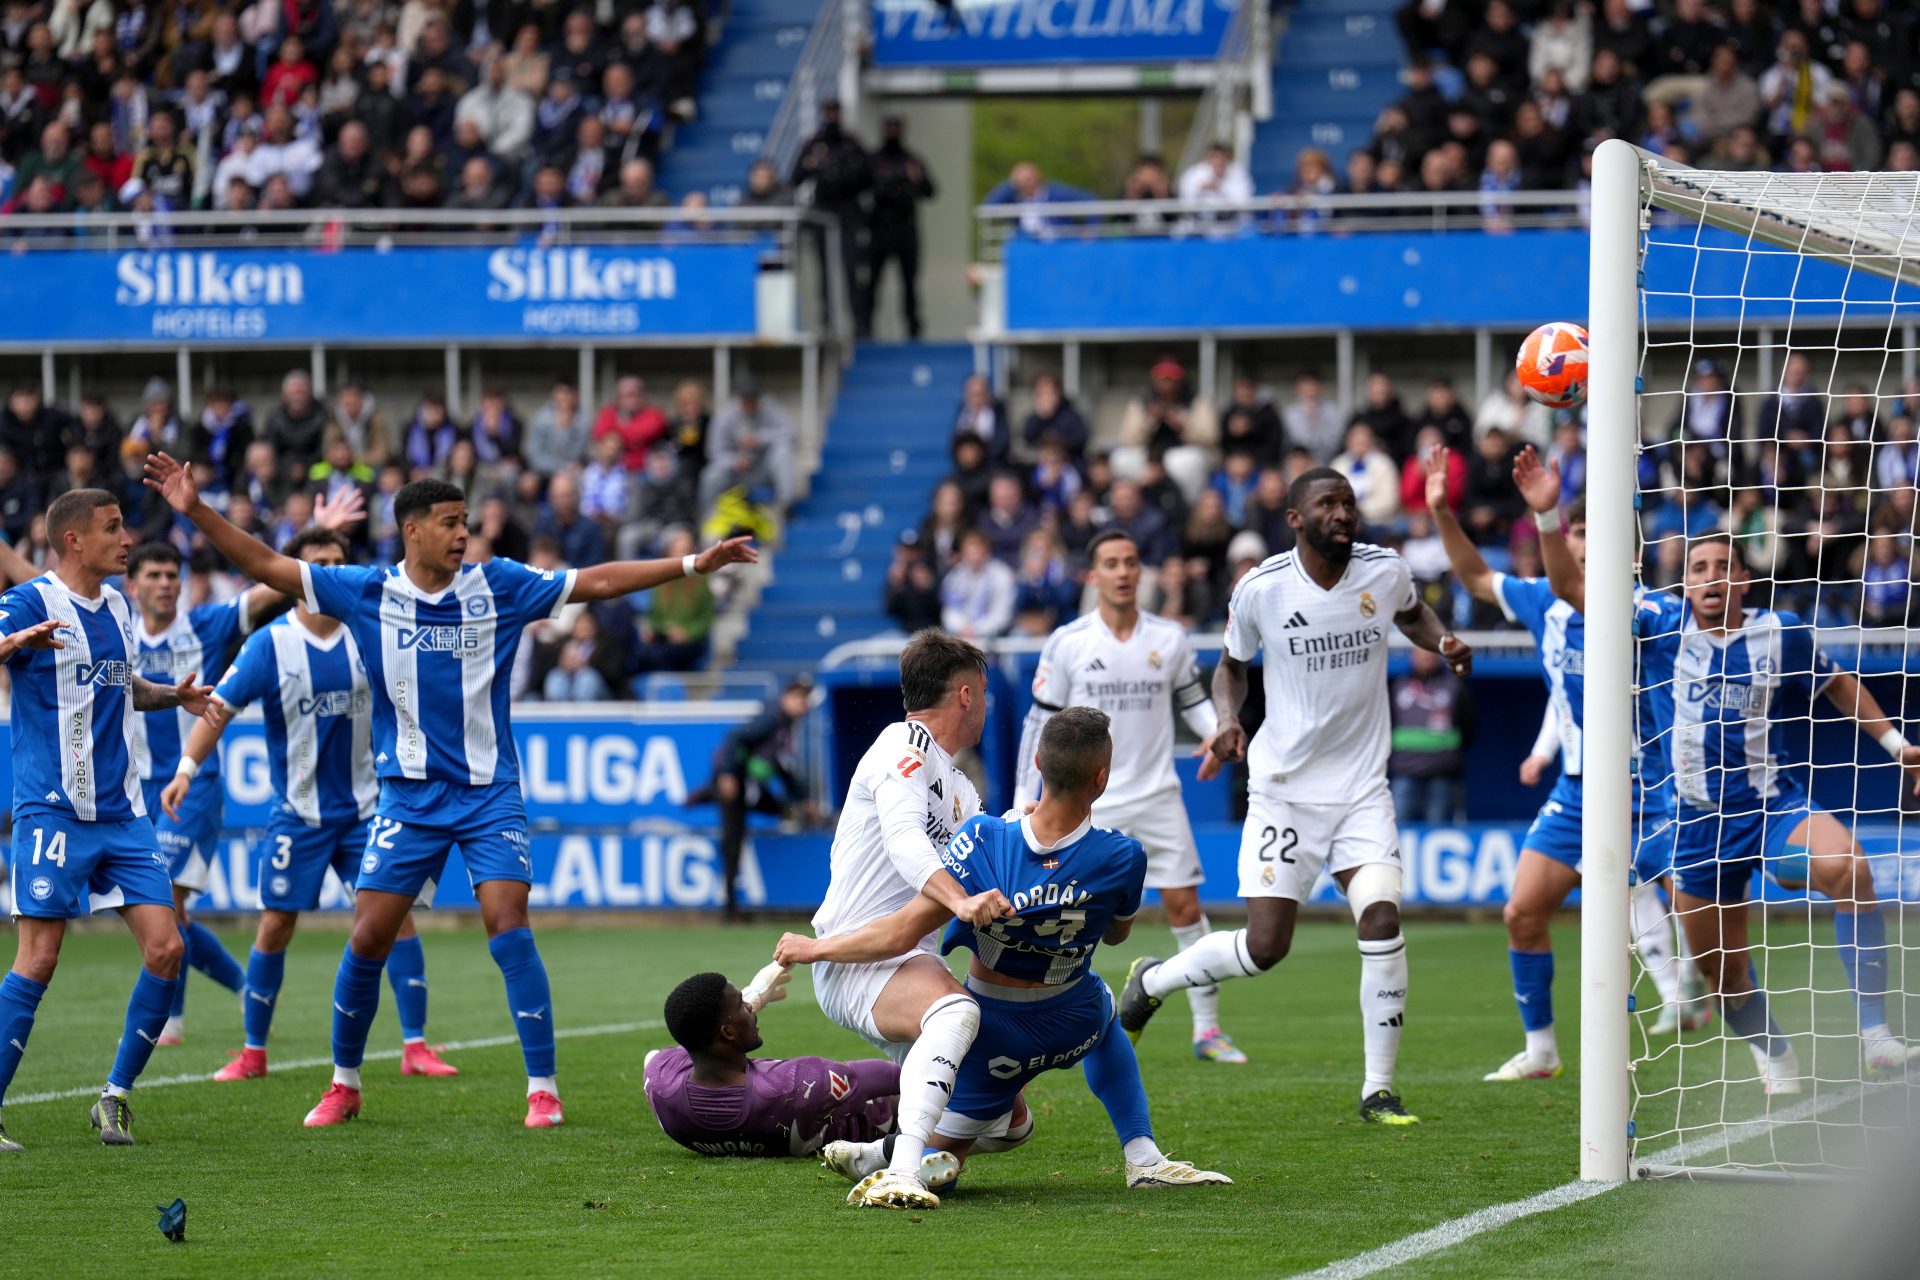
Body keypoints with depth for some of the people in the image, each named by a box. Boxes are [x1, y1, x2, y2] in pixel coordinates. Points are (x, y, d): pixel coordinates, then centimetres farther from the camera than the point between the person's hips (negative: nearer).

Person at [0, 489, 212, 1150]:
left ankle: (116, 1097, 9)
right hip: (53, 812, -7)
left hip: (121, 813, 7)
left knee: (165, 948, -2)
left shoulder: (117, 607, 14)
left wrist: (173, 695, 13)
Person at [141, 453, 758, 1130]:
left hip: (490, 795, -1)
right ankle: (344, 1084, 17)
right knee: (368, 938, -2)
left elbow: (598, 581, 1)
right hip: (409, 795, 1)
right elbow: (269, 567, -1)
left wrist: (694, 564, -3)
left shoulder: (498, 585, -1)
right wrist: (197, 512, -10)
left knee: (509, 929, -14)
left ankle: (543, 1088, -9)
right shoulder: (368, 592, -2)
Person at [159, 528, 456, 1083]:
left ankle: (415, 1046, -3)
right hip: (297, 814, -2)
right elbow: (219, 708, -11)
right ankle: (253, 1053, 14)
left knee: (396, 912, -8)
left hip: (364, 808, 2)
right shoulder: (270, 645, -10)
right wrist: (186, 768, -22)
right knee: (276, 925, 0)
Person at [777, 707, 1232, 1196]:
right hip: (1073, 1023, 1)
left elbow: (902, 933, -22)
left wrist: (816, 948, -6)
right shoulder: (1122, 858, -24)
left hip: (994, 1035, -1)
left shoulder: (984, 840, -28)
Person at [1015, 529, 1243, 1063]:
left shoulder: (1170, 638, 2)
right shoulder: (1067, 643, -3)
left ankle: (1207, 1029, 5)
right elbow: (1040, 722, 2)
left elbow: (1193, 698, 15)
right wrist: (1025, 799, -1)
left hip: (1157, 795, 2)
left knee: (1184, 904, -2)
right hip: (1087, 800, -2)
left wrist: (1215, 735, -6)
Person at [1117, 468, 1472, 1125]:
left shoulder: (1385, 571, -4)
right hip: (1284, 791, -2)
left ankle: (1377, 1090, -3)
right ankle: (1152, 980, 24)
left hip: (1362, 787, 2)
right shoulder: (1260, 589, -10)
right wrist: (1226, 718, -12)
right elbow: (1232, 663, 8)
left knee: (1382, 919, -16)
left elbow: (1413, 615, 21)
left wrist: (1444, 642, 0)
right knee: (1264, 947, -7)